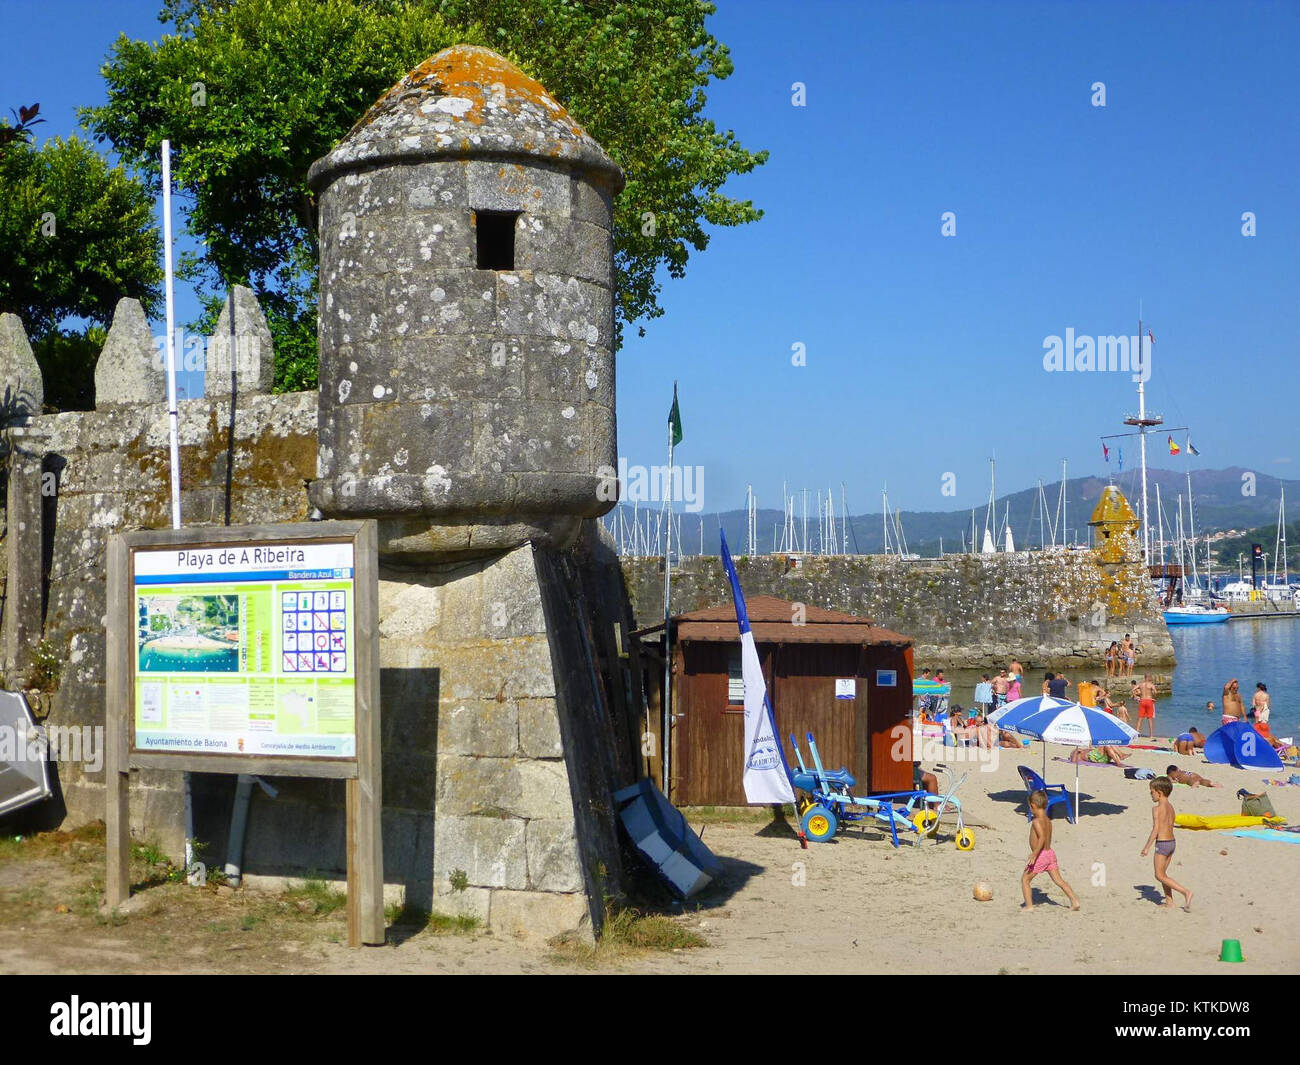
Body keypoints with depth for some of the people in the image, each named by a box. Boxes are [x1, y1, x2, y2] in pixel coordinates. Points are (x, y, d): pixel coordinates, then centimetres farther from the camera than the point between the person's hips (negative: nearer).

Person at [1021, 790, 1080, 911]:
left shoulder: (1036, 821, -17)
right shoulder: (1048, 820, 10)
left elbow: (1042, 838, -29)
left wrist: (1034, 855, -30)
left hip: (1041, 855, -8)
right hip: (1050, 853, 8)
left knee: (1024, 879, 5)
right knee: (1059, 880, 11)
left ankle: (1029, 906, 5)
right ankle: (1074, 901, 3)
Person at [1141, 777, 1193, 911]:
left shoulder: (1157, 809, -16)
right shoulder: (1170, 807, 9)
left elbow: (1156, 829, -19)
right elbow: (1170, 826, 14)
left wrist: (1147, 847, -14)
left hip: (1162, 843, -9)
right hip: (1172, 841, 9)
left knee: (1160, 876, -1)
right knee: (1163, 873, 18)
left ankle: (1186, 892, -12)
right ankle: (1169, 901, 17)